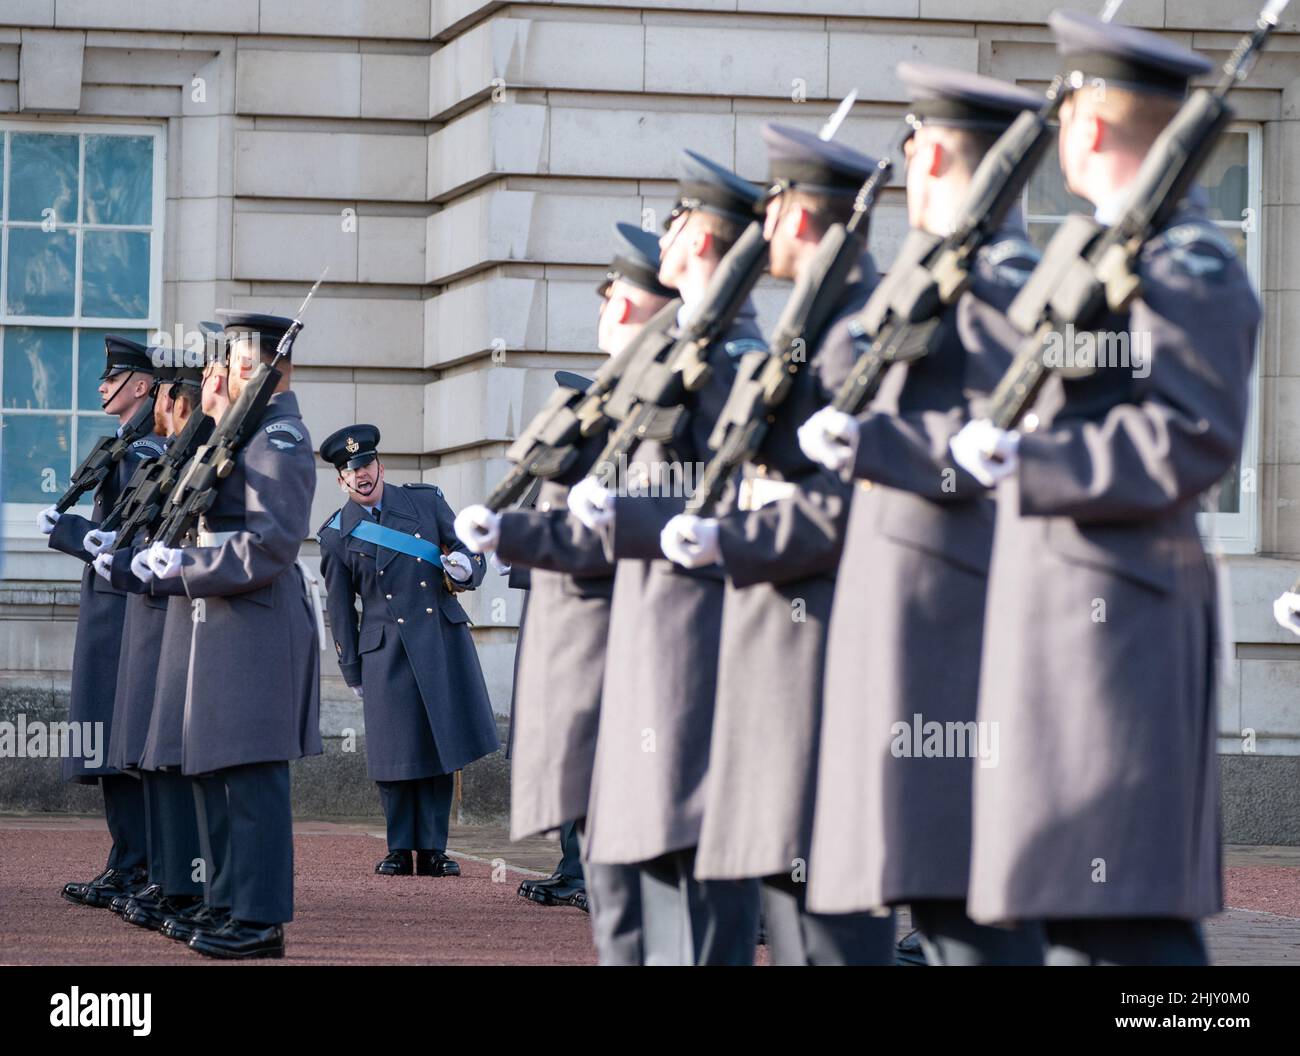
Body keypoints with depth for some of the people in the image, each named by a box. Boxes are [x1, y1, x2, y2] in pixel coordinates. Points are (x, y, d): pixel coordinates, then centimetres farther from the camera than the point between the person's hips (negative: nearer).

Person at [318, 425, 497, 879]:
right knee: (396, 754, -2)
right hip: (387, 652, -1)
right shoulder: (337, 535, 2)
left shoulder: (426, 500, 5)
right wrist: (352, 672, 8)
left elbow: (472, 552, 9)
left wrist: (465, 570, -15)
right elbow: (340, 609, 7)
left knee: (441, 747, 2)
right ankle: (400, 851, 9)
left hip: (443, 642, 2)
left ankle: (433, 850, 9)